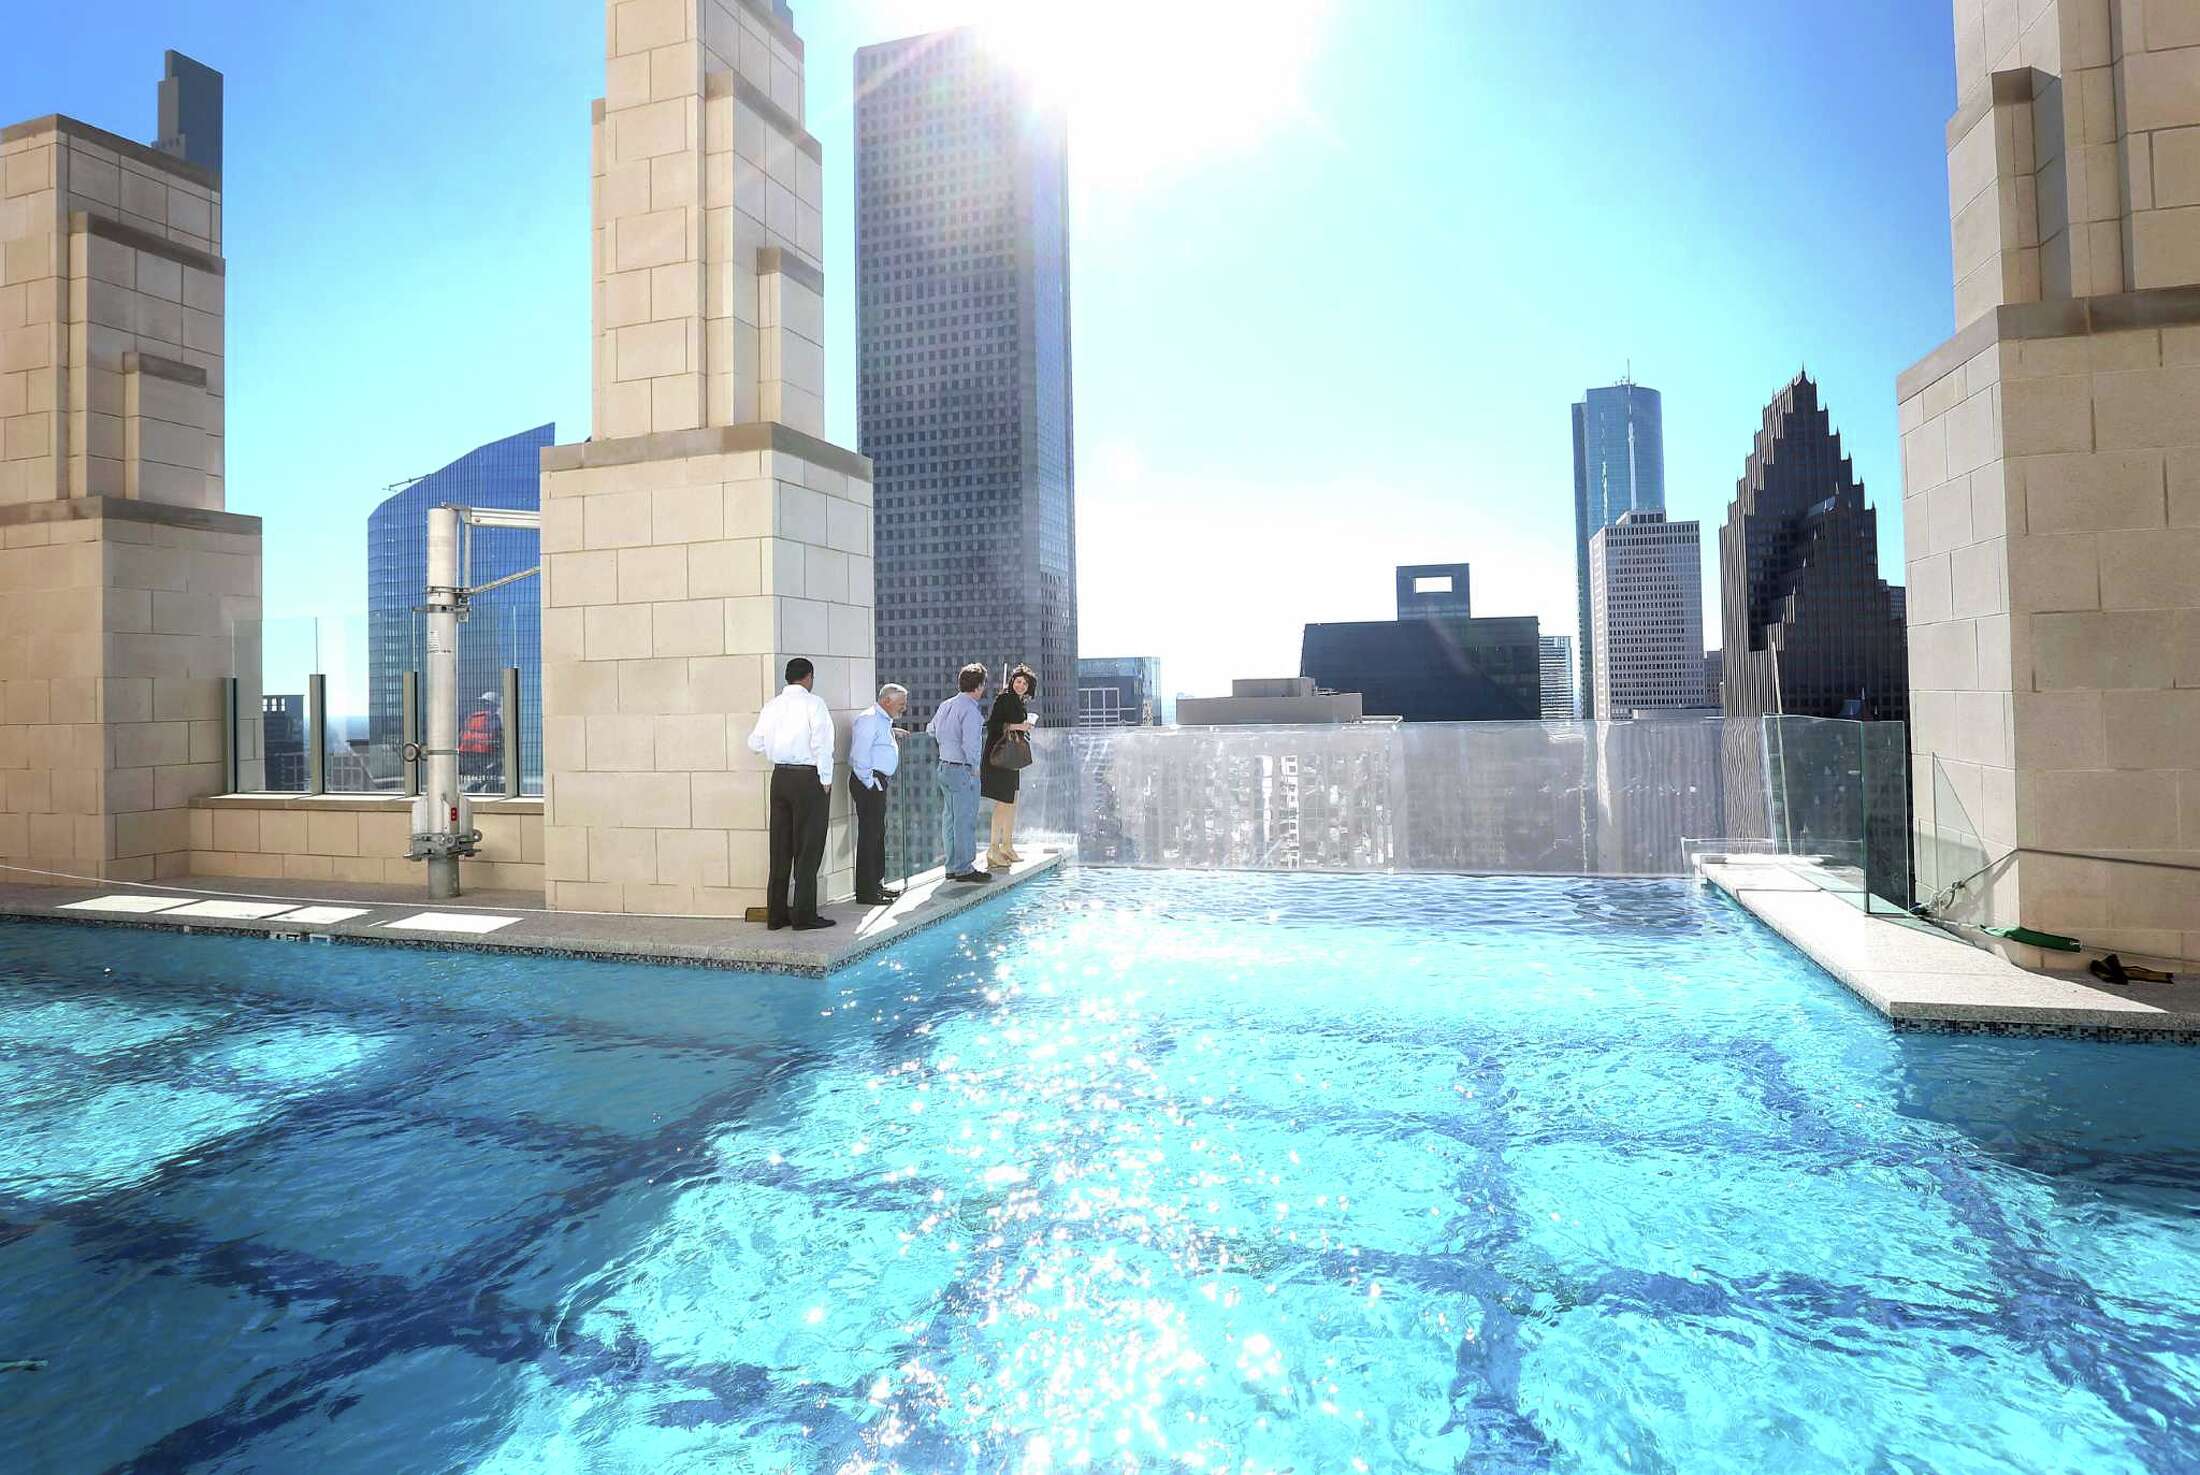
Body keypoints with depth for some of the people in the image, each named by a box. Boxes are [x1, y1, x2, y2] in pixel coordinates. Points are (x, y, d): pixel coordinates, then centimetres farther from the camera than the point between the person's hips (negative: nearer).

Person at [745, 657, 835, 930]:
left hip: (780, 777, 6)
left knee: (781, 846, 11)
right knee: (808, 848, -1)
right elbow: (822, 744, -13)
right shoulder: (813, 703, -7)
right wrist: (825, 780, -7)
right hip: (809, 777, -6)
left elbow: (755, 743, 10)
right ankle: (804, 915, 1)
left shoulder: (771, 705, 8)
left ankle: (776, 913, 17)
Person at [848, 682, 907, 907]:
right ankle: (866, 892, -4)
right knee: (869, 835, -8)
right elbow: (860, 754, -20)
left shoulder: (883, 720, 17)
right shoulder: (869, 720, -14)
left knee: (878, 833, 16)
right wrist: (869, 783, -18)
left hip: (877, 782, 11)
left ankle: (876, 884, 26)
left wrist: (892, 733, 17)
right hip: (868, 782, -11)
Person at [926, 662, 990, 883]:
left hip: (944, 768, 9)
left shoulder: (945, 705, 10)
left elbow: (930, 730, 24)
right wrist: (974, 766, -12)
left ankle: (952, 867, 21)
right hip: (963, 770, -9)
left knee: (949, 820, 13)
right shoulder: (971, 710, -16)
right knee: (965, 821, -2)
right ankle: (964, 869, 3)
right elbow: (970, 743, -23)